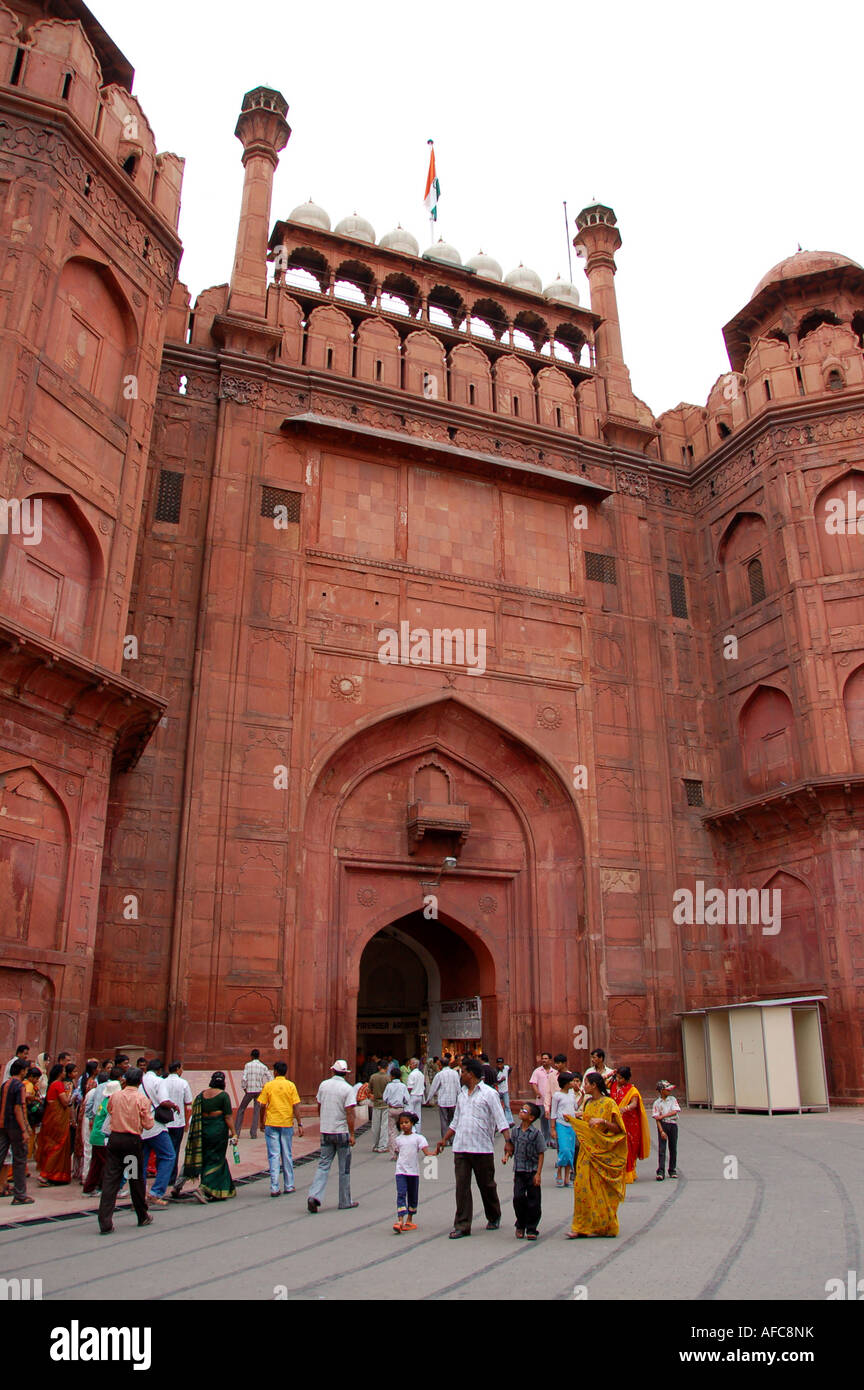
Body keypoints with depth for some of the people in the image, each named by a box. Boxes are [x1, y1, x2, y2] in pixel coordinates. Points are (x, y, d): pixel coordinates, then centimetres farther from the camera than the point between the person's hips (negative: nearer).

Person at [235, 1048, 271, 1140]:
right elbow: (270, 1080, 2)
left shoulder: (248, 1065, -3)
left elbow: (244, 1078, -12)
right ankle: (253, 1133, 3)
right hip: (259, 1091, 2)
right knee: (256, 1112, 8)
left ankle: (236, 1131, 10)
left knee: (241, 1110, 11)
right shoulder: (263, 1067, 5)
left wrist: (244, 1089, -1)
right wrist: (264, 1088, 12)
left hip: (249, 1091, -2)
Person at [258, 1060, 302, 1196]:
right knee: (287, 1156, 12)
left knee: (273, 1156, 3)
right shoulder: (291, 1085, -1)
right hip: (287, 1124, 1)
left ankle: (274, 1188, -2)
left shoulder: (268, 1086, -1)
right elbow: (296, 1106, -5)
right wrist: (300, 1124, -1)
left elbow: (262, 1106, -2)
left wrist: (262, 1122, 13)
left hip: (271, 1124, -1)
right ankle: (288, 1186, 19)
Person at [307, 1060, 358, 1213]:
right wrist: (352, 1134, -12)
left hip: (325, 1131, 4)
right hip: (342, 1132, -4)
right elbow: (350, 1113, -16)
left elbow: (319, 1107, 13)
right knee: (344, 1169, 8)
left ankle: (314, 1195, -9)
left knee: (323, 1165, 8)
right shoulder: (347, 1089, -12)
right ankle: (345, 1202, 15)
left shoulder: (323, 1085, 2)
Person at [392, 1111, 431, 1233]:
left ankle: (409, 1219, 26)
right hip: (400, 1171, 1)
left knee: (413, 1196, 10)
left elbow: (425, 1149, -14)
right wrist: (398, 1164, 11)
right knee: (401, 1194, -13)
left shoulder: (418, 1138, -2)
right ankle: (400, 1220, -18)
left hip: (414, 1171, 0)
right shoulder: (398, 1139, 7)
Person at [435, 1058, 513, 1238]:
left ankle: (494, 1218, 29)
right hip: (460, 1147, 5)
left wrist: (508, 1141, -20)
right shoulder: (462, 1094, 15)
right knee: (461, 1186, 0)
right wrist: (444, 1139, 18)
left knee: (487, 1185, 8)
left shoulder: (489, 1093, -4)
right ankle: (462, 1225, 5)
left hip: (482, 1148, -5)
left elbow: (500, 1120, -9)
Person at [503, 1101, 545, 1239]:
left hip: (532, 1171, -3)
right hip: (518, 1171, 3)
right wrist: (507, 1155, -1)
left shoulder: (536, 1133, -9)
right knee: (518, 1197, -5)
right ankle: (520, 1226, 15)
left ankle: (531, 1229, 15)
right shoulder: (515, 1130, 4)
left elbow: (541, 1154, -7)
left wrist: (538, 1173, -10)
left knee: (533, 1201, 2)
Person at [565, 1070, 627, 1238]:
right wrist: (572, 1120, 8)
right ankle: (582, 1226, 6)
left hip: (603, 1152, -6)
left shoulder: (609, 1103, -9)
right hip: (588, 1151, 6)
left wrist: (602, 1121, -23)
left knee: (601, 1189, -2)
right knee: (582, 1185, 1)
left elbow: (618, 1128, -11)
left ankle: (603, 1226, 10)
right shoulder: (588, 1103, 12)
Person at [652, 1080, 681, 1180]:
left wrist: (662, 1116, -13)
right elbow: (657, 1118, -5)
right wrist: (661, 1131, -15)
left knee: (673, 1148, 7)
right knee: (662, 1149, -7)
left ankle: (672, 1170, 20)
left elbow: (675, 1112, -8)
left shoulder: (673, 1099, 6)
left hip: (673, 1124, 2)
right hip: (662, 1125, -2)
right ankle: (660, 1172, -9)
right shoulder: (657, 1103, -1)